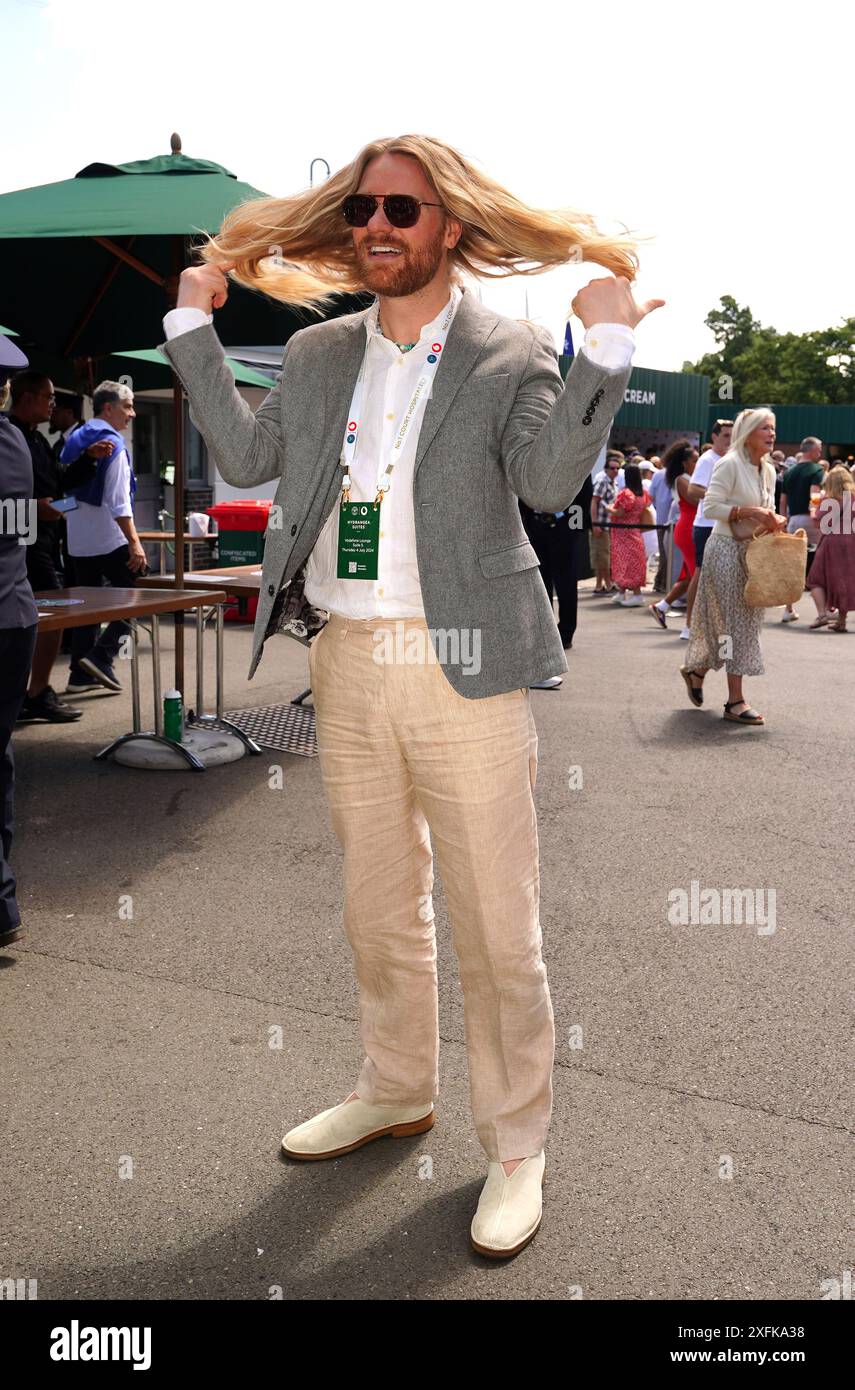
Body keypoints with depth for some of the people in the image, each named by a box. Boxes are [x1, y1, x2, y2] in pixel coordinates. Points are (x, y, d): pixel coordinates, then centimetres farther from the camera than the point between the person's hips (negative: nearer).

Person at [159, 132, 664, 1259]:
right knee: (379, 912, 18)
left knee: (496, 929, 1)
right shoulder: (318, 355, 15)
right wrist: (194, 328, 14)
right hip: (346, 666, 5)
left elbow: (550, 479, -14)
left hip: (462, 667, -5)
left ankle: (516, 1146, 19)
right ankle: (395, 1093, 38)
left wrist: (605, 345, -20)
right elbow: (246, 457, 10)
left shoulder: (511, 356, -1)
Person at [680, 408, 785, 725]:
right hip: (726, 548, -8)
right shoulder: (730, 464, -12)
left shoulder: (768, 471, 12)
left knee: (745, 619, 12)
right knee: (732, 620, -7)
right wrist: (748, 512, -24)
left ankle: (696, 670, 32)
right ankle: (735, 701, -3)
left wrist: (773, 520, -1)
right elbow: (710, 508, -17)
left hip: (752, 550, 8)